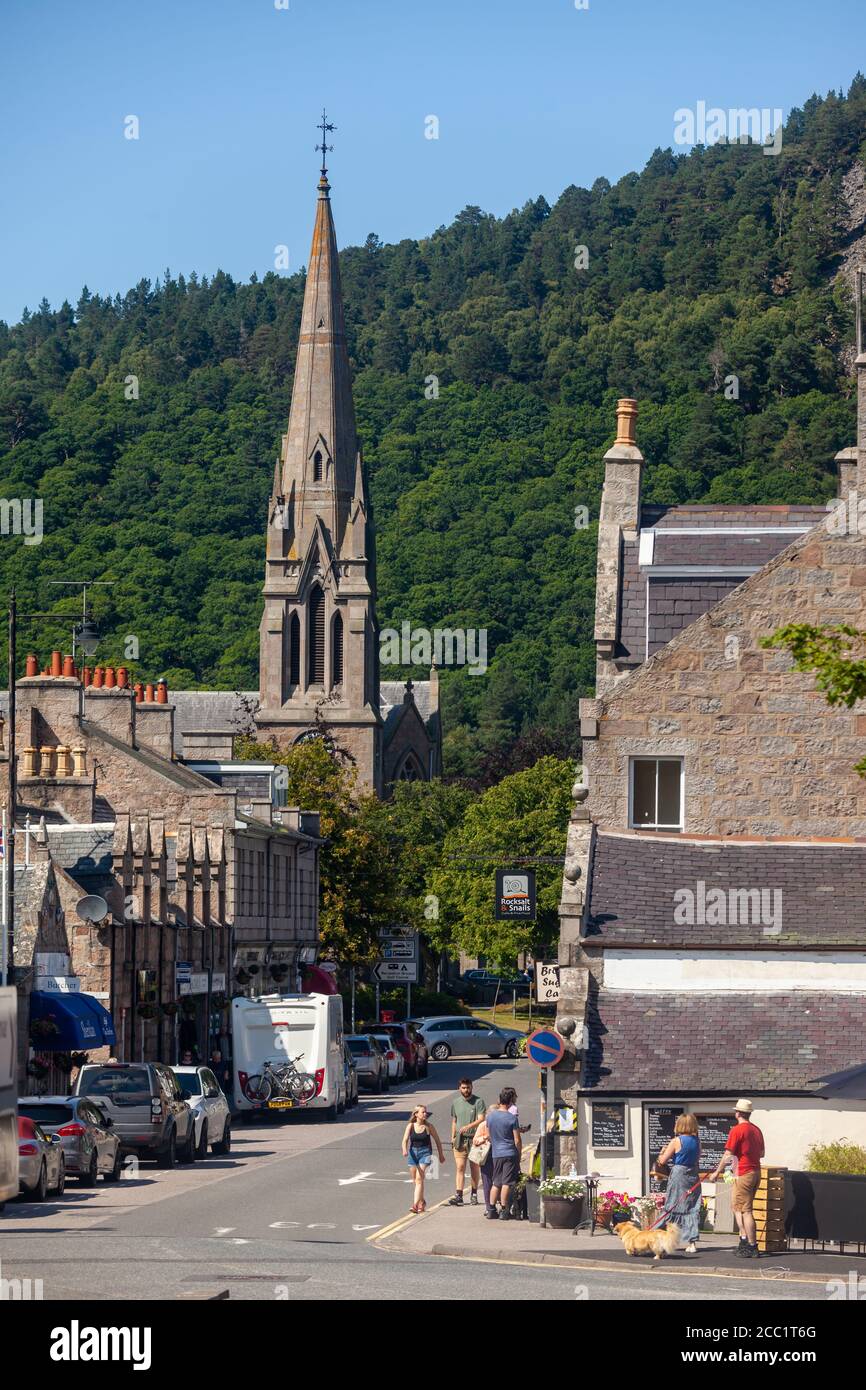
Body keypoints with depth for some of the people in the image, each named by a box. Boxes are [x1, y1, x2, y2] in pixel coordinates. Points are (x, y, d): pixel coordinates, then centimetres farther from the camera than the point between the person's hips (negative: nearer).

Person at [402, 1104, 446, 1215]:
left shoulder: (428, 1126, -4)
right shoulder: (411, 1126, -2)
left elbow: (437, 1140, 7)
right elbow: (405, 1139, -11)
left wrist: (441, 1154, 14)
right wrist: (404, 1150, -31)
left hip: (425, 1153, -3)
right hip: (413, 1153, 3)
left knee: (419, 1179, -15)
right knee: (415, 1180, 14)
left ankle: (416, 1205, -20)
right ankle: (422, 1202, 35)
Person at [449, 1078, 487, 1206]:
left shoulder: (478, 1102, -4)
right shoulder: (455, 1102, 10)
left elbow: (481, 1119, -14)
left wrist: (468, 1126, -28)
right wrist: (453, 1137, 13)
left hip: (474, 1139, -2)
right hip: (460, 1139, 2)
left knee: (474, 1168, 7)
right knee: (460, 1167, -7)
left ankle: (474, 1195, 18)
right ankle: (458, 1196, -12)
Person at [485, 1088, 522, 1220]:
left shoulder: (490, 1116, 3)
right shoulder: (512, 1118, -10)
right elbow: (517, 1140, -8)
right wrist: (519, 1155, 4)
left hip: (496, 1154, 4)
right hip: (510, 1153, -4)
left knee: (496, 1182, 12)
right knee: (506, 1183, -2)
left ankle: (491, 1209, 10)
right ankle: (503, 1211, -2)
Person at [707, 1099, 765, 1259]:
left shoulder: (737, 1130, -12)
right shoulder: (756, 1130, 11)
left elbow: (728, 1154, -13)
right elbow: (762, 1153, 20)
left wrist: (717, 1172, -5)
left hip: (744, 1174, -8)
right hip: (756, 1172, 8)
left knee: (746, 1211, -5)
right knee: (737, 1207, 18)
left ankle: (752, 1247, -6)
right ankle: (744, 1240, 14)